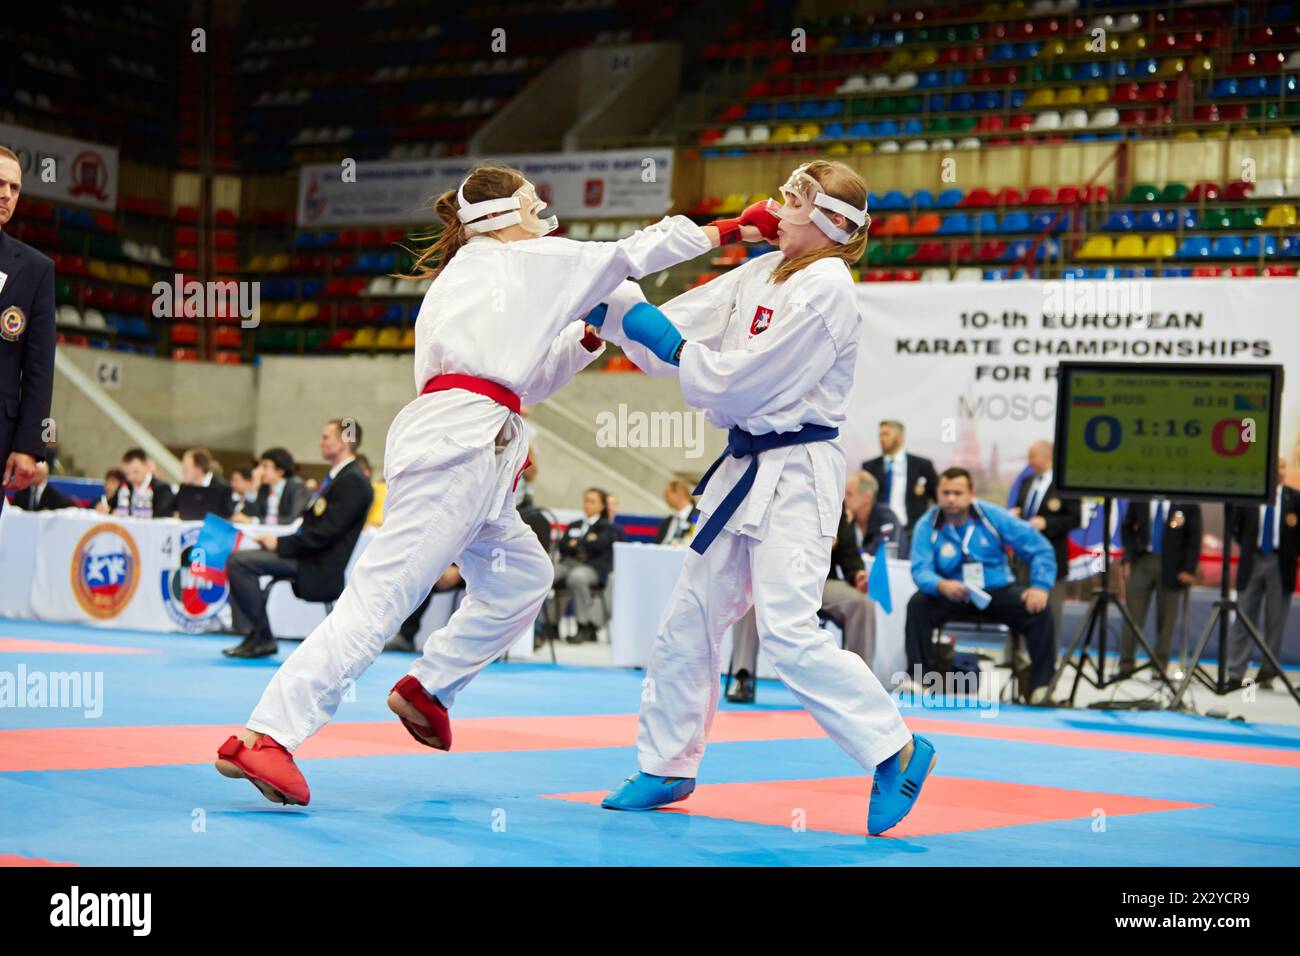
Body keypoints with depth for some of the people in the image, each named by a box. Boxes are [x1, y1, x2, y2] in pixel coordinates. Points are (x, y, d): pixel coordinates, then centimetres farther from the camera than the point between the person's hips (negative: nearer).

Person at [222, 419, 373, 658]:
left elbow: (326, 533, -21)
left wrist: (281, 544, -15)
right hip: (308, 556, 10)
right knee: (238, 560, 5)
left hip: (320, 567, -10)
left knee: (240, 562, -18)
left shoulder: (353, 481, -14)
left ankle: (262, 637, -10)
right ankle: (251, 634, 0)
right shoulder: (338, 476, 18)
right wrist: (278, 542, 4)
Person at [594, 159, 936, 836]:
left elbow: (743, 381, -19)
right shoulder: (762, 273, 10)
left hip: (795, 475, -9)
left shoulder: (826, 287, -16)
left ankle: (897, 752, -7)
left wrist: (668, 344, -13)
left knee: (788, 630, -19)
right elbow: (676, 331, 9)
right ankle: (667, 767, 25)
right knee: (689, 620, 12)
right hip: (745, 469, 9)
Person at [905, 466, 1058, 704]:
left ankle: (1042, 684, -17)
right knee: (918, 604, -28)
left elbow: (1040, 549, -4)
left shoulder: (994, 516, -8)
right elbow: (920, 570, -19)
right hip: (952, 595, 0)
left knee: (1038, 610, -24)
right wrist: (941, 585, -41)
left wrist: (1040, 587, -17)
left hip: (997, 592, 0)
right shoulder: (927, 525, -9)